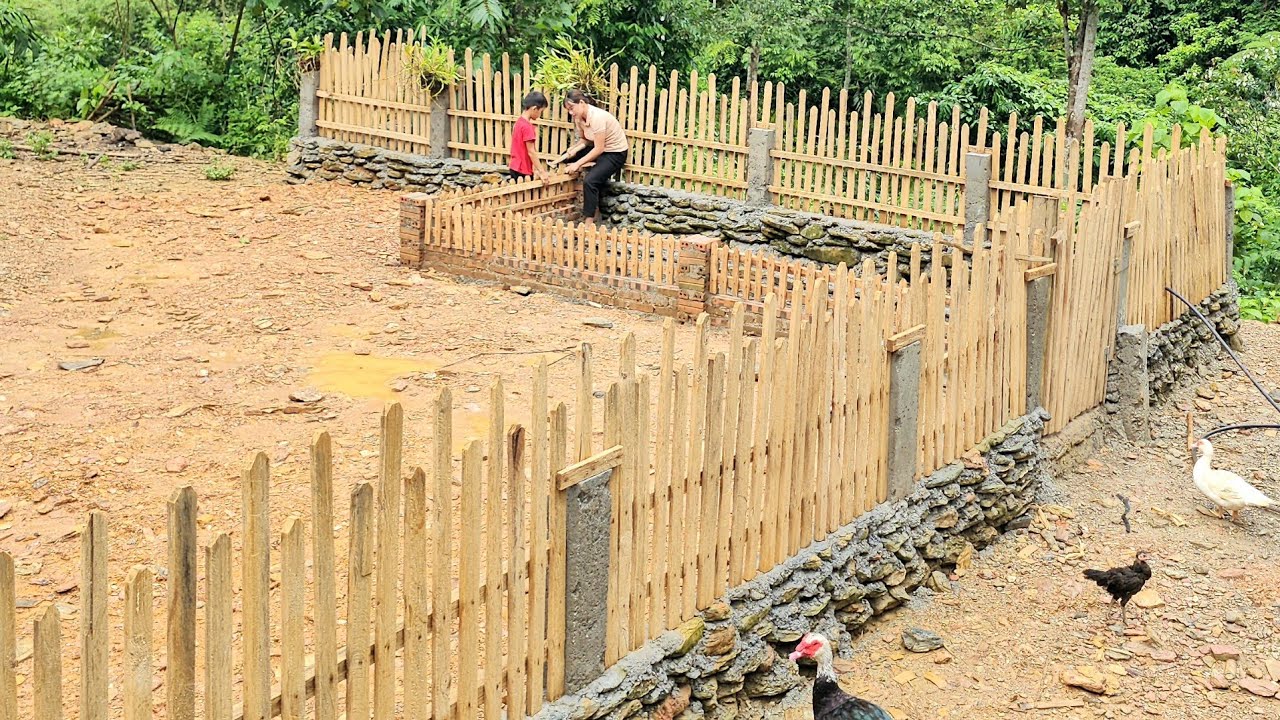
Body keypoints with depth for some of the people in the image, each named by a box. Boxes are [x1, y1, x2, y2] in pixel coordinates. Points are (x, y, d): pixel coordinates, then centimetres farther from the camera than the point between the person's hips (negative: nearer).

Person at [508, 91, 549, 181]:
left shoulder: (520, 121, 9)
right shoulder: (527, 126, -18)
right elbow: (531, 152, -20)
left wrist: (535, 169, 16)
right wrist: (541, 172, -18)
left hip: (515, 168, 9)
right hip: (523, 171, -9)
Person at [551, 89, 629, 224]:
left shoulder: (597, 117, -28)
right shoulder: (579, 117, -2)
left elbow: (599, 149, -27)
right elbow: (583, 140, 8)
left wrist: (578, 164, -24)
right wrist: (571, 152, -12)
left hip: (616, 153, -10)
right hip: (599, 148, 10)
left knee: (590, 181, -27)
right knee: (566, 157, 5)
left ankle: (589, 222, -21)